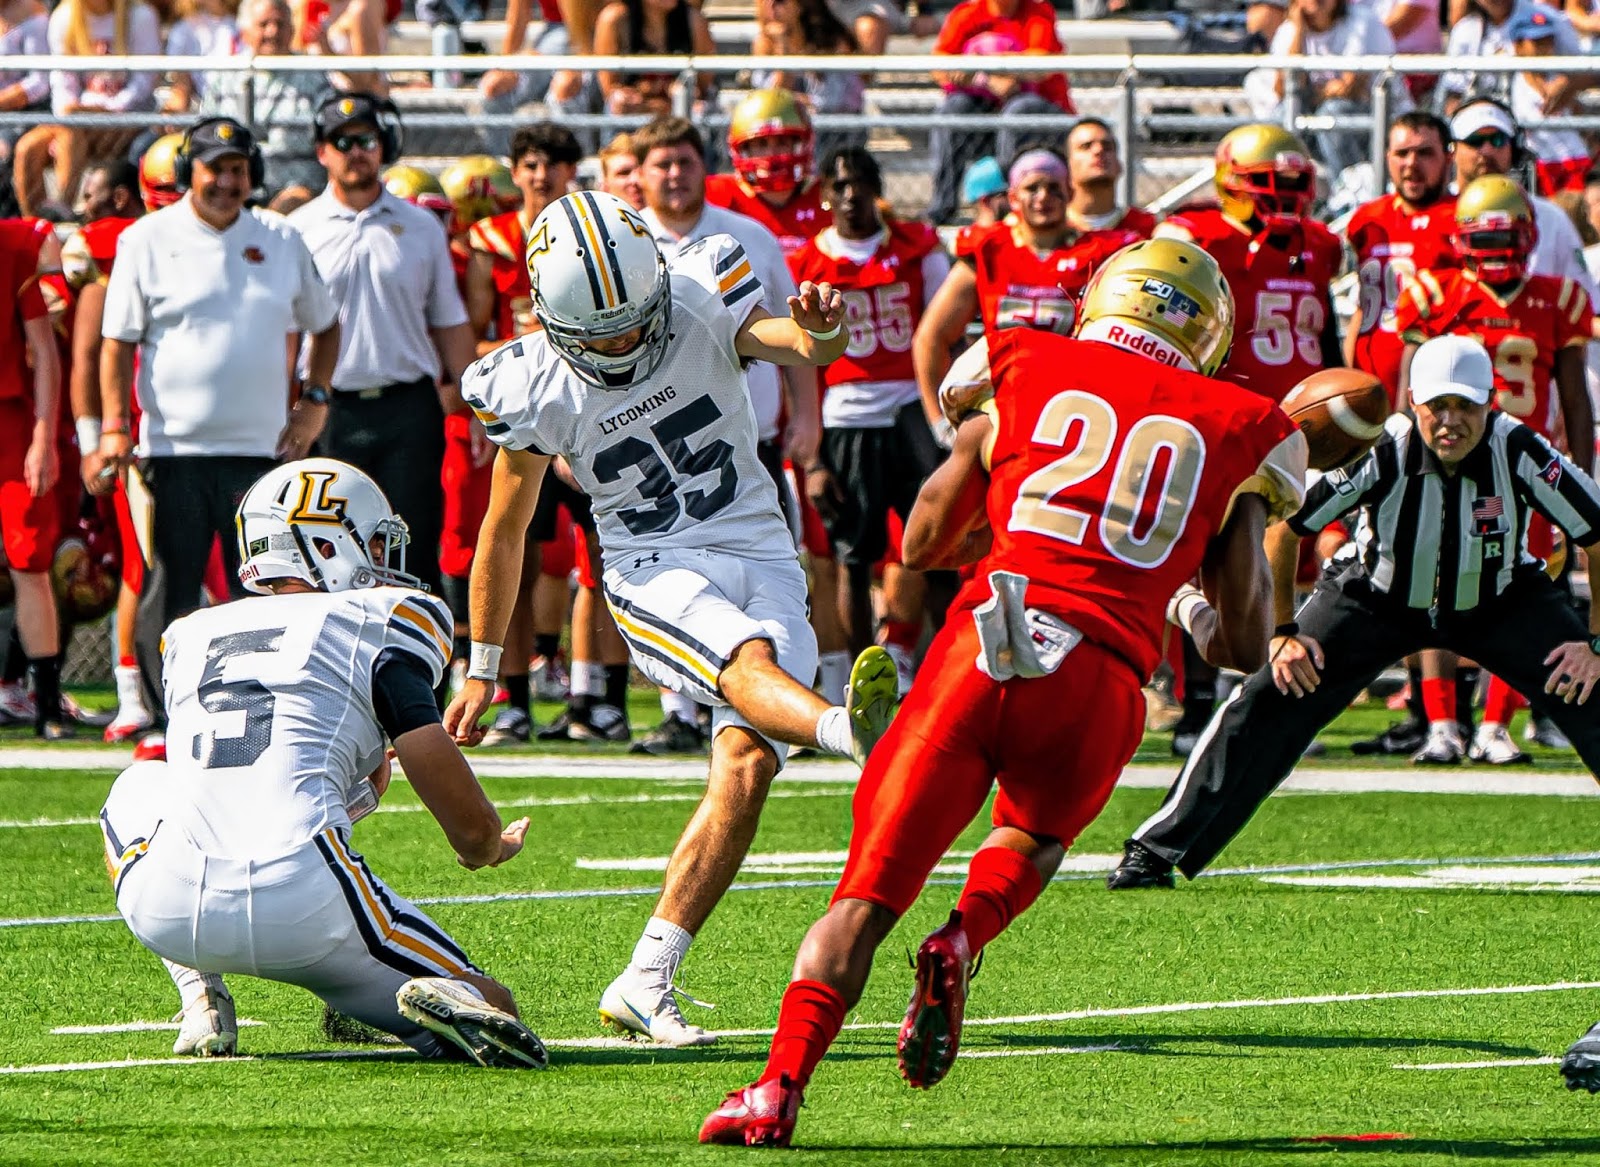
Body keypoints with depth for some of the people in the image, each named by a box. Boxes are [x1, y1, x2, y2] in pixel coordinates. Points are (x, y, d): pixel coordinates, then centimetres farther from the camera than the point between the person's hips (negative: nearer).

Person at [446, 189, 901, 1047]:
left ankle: (645, 984, -12)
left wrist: (813, 331, -51)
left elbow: (792, 341, -25)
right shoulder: (534, 390, -7)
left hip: (759, 558, 2)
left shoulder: (701, 299, -7)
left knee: (746, 768, -15)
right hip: (654, 571, -2)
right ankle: (853, 729, -68)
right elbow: (504, 532, 6)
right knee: (747, 659, -35)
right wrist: (481, 671, 14)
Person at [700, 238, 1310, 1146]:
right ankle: (965, 941, 0)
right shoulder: (1236, 434, 16)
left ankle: (780, 1088, -9)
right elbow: (1249, 648, 17)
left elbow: (924, 542, 30)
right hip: (1099, 679, 0)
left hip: (978, 655, 0)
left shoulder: (1026, 379, 18)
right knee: (1038, 835, 30)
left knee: (869, 891, 6)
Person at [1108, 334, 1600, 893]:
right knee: (1271, 700, -13)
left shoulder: (1519, 453, -28)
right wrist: (1282, 632, -16)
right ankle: (1154, 852, -5)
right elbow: (1281, 527, -17)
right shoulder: (1382, 451, -29)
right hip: (1379, 598, -1)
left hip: (1499, 601, 1)